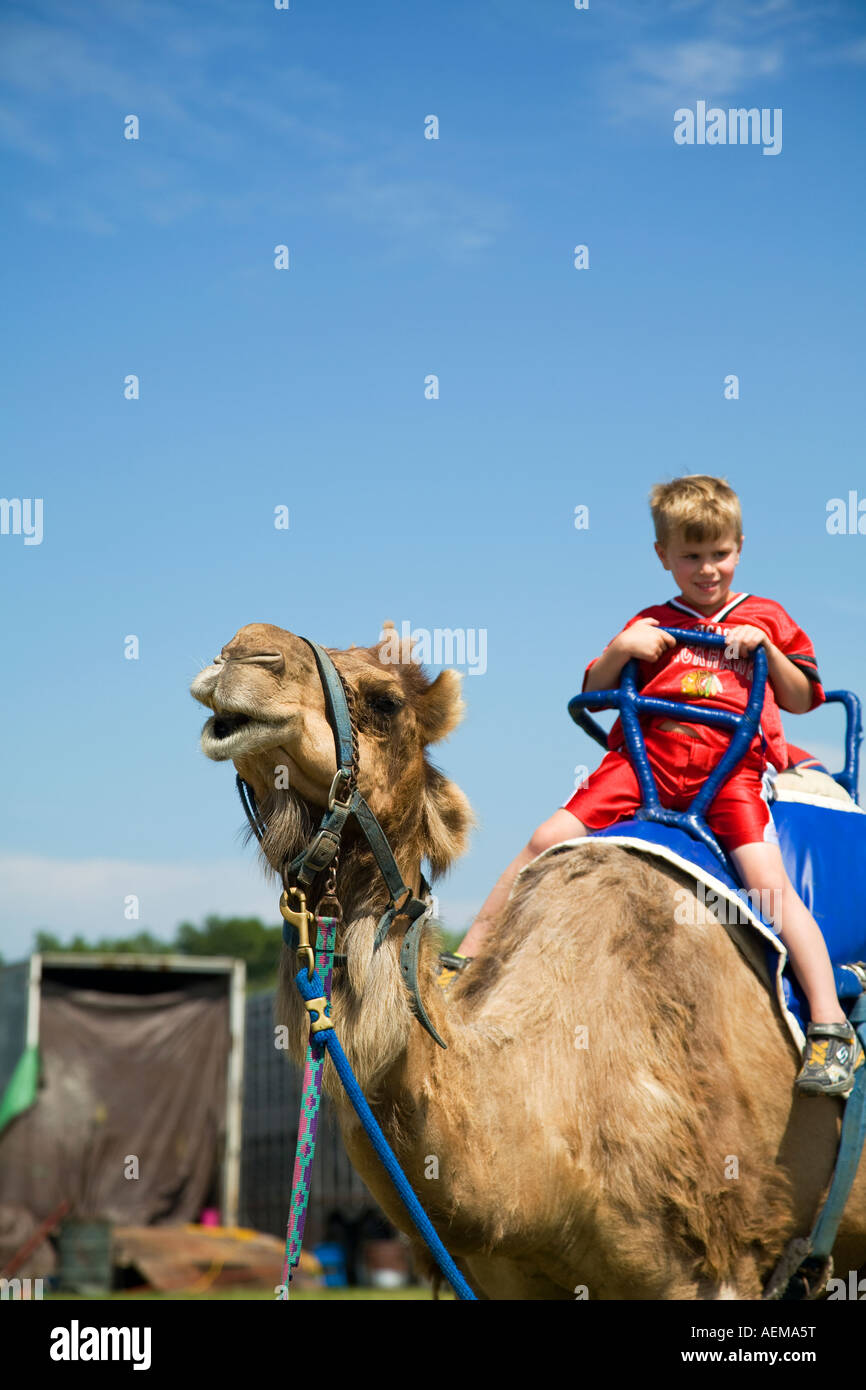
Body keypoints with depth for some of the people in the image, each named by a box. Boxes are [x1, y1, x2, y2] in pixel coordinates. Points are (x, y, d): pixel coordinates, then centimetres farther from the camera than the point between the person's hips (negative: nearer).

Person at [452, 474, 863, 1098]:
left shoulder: (764, 619, 17)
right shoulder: (654, 626, 20)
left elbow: (802, 699, 16)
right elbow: (595, 694, 18)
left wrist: (766, 650, -1)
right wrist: (619, 649, -1)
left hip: (730, 768, -2)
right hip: (646, 759, 2)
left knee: (769, 879, -24)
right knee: (548, 839, -12)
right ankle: (466, 958, -2)